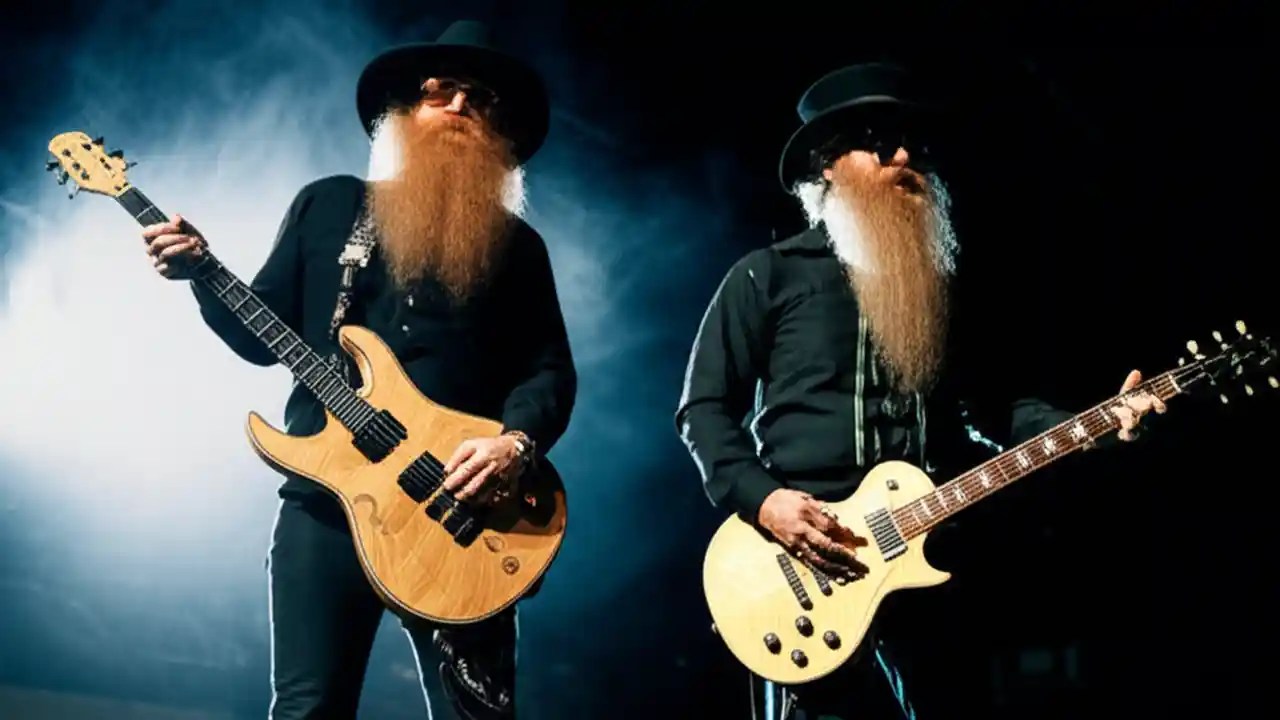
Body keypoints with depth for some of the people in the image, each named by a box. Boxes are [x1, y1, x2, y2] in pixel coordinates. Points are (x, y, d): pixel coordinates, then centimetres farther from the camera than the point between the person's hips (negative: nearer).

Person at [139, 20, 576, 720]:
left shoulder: (517, 245, 12)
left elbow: (551, 369, 5)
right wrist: (201, 272, -6)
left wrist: (515, 442, -14)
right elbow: (262, 338, 11)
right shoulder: (327, 205, 11)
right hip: (325, 499, 0)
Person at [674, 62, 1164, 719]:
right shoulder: (768, 275, 3)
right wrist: (762, 500, -15)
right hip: (801, 566, -4)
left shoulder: (942, 284, 18)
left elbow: (992, 404, 15)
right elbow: (702, 407, 0)